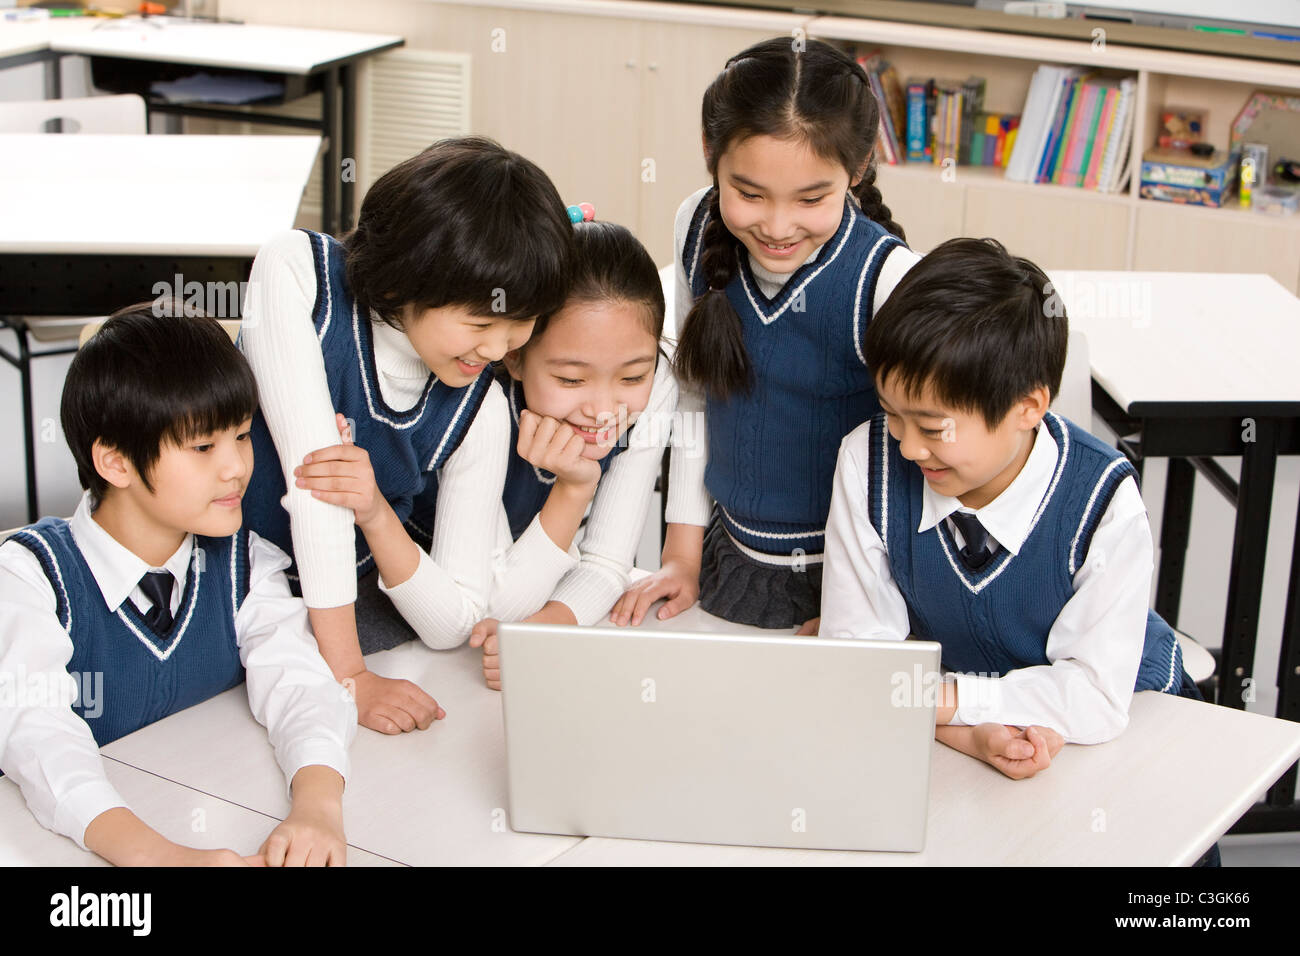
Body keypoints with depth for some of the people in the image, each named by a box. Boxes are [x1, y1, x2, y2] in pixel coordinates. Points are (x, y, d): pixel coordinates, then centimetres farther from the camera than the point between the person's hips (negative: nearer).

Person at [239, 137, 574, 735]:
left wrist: (375, 513, -31)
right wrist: (347, 677, -31)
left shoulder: (479, 408, -13)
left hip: (360, 601, 2)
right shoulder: (298, 273, -22)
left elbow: (454, 624, -13)